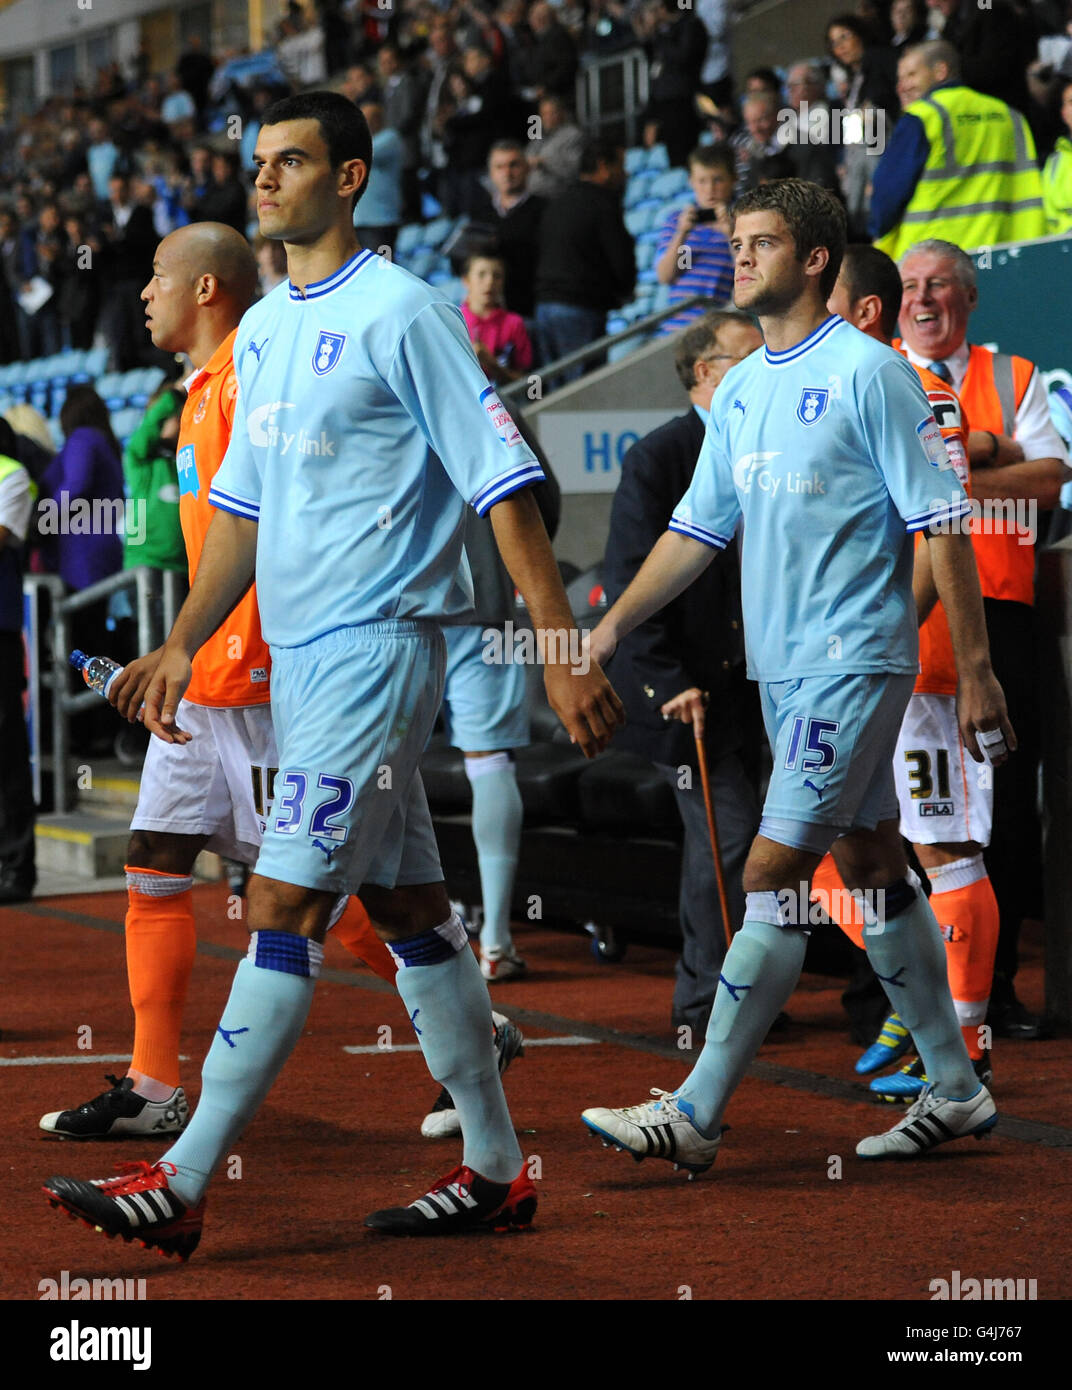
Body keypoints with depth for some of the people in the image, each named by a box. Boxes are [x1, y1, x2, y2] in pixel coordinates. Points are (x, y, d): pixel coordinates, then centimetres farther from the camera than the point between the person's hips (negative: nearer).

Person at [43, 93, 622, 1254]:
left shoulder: (402, 313, -10)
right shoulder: (262, 329, 14)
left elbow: (502, 483, -11)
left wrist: (563, 649, -14)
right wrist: (183, 645, 15)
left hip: (377, 645, -9)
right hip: (297, 655, 9)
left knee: (283, 906, -11)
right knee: (407, 909, 11)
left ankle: (185, 1181, -12)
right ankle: (496, 1168, 18)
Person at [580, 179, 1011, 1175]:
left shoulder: (867, 373, -11)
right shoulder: (739, 391, 12)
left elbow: (941, 525, -11)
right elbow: (697, 527, 19)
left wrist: (974, 670, -13)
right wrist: (615, 624, 10)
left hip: (854, 663, -8)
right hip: (782, 669, 8)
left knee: (773, 876, -10)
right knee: (873, 868, 13)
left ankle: (696, 1113, -10)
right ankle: (953, 1089, 22)